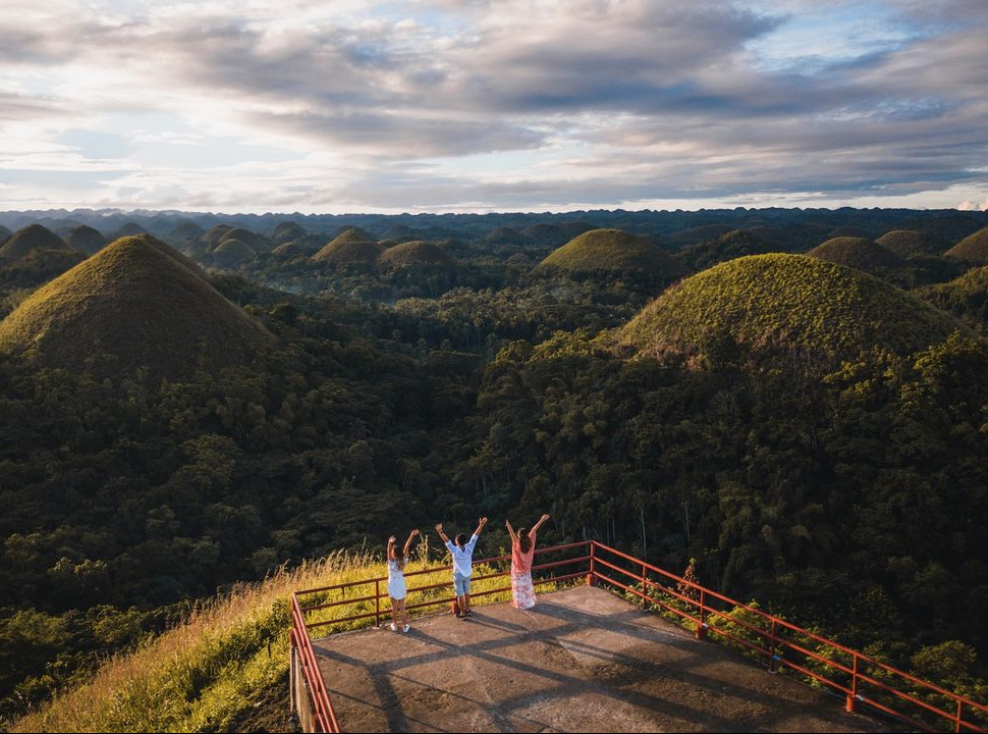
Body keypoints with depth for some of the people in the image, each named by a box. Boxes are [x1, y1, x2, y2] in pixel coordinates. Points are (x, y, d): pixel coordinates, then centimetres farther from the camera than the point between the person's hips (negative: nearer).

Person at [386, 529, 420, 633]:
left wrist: (390, 542, -57)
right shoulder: (403, 560, -14)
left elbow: (388, 550, -39)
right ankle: (404, 625, 19)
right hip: (401, 585, 2)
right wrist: (412, 535, -26)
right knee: (402, 607, 13)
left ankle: (394, 625, 26)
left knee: (394, 607, 13)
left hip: (392, 586, -2)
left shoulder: (391, 561, -22)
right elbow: (407, 546, -21)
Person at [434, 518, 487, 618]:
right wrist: (481, 525, -18)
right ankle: (467, 610, 33)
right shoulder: (469, 547, -17)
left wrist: (440, 532, -45)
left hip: (458, 575, -4)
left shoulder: (455, 550, -27)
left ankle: (462, 613, 17)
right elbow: (476, 535, -17)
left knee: (460, 595, 8)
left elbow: (446, 540, -36)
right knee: (467, 592, 21)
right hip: (467, 574, 4)